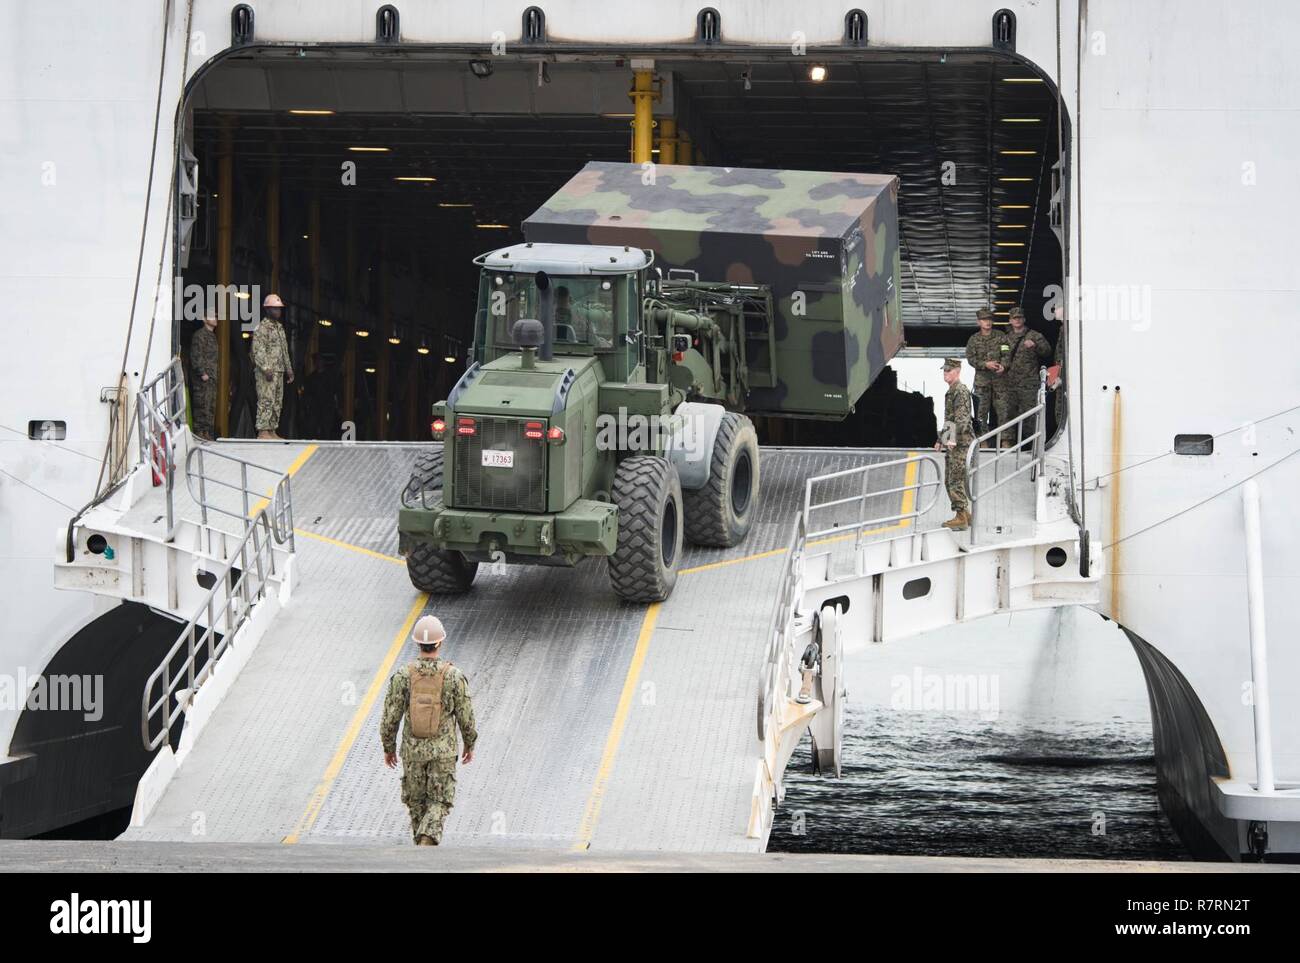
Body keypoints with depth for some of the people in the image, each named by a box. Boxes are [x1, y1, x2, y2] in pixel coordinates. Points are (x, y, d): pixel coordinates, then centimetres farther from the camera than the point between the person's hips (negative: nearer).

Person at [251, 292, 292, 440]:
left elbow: (285, 351, 25)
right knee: (266, 400, -12)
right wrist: (266, 368, -25)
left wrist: (289, 370, 21)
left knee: (277, 402, 8)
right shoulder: (262, 328, -8)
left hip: (279, 372, 9)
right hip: (267, 372, -9)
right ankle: (263, 432, -13)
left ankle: (272, 431, 12)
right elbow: (258, 351, -16)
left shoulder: (279, 327, 19)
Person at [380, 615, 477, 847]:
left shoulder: (403, 676, -11)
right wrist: (470, 745, 12)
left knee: (417, 801, 19)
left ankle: (423, 850, 33)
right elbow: (466, 716, -5)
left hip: (413, 750, 2)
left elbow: (390, 717, -7)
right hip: (443, 751, -2)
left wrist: (388, 747, 9)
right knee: (439, 804, 5)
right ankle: (427, 843, -19)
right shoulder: (454, 676, -13)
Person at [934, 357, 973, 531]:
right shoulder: (950, 392, 18)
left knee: (956, 480, -10)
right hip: (951, 445, 10)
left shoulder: (962, 391, -12)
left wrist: (953, 438, -29)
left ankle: (961, 517, -8)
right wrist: (941, 439, 29)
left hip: (960, 444, -10)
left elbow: (962, 418, -21)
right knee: (949, 481, 12)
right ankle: (965, 514, 18)